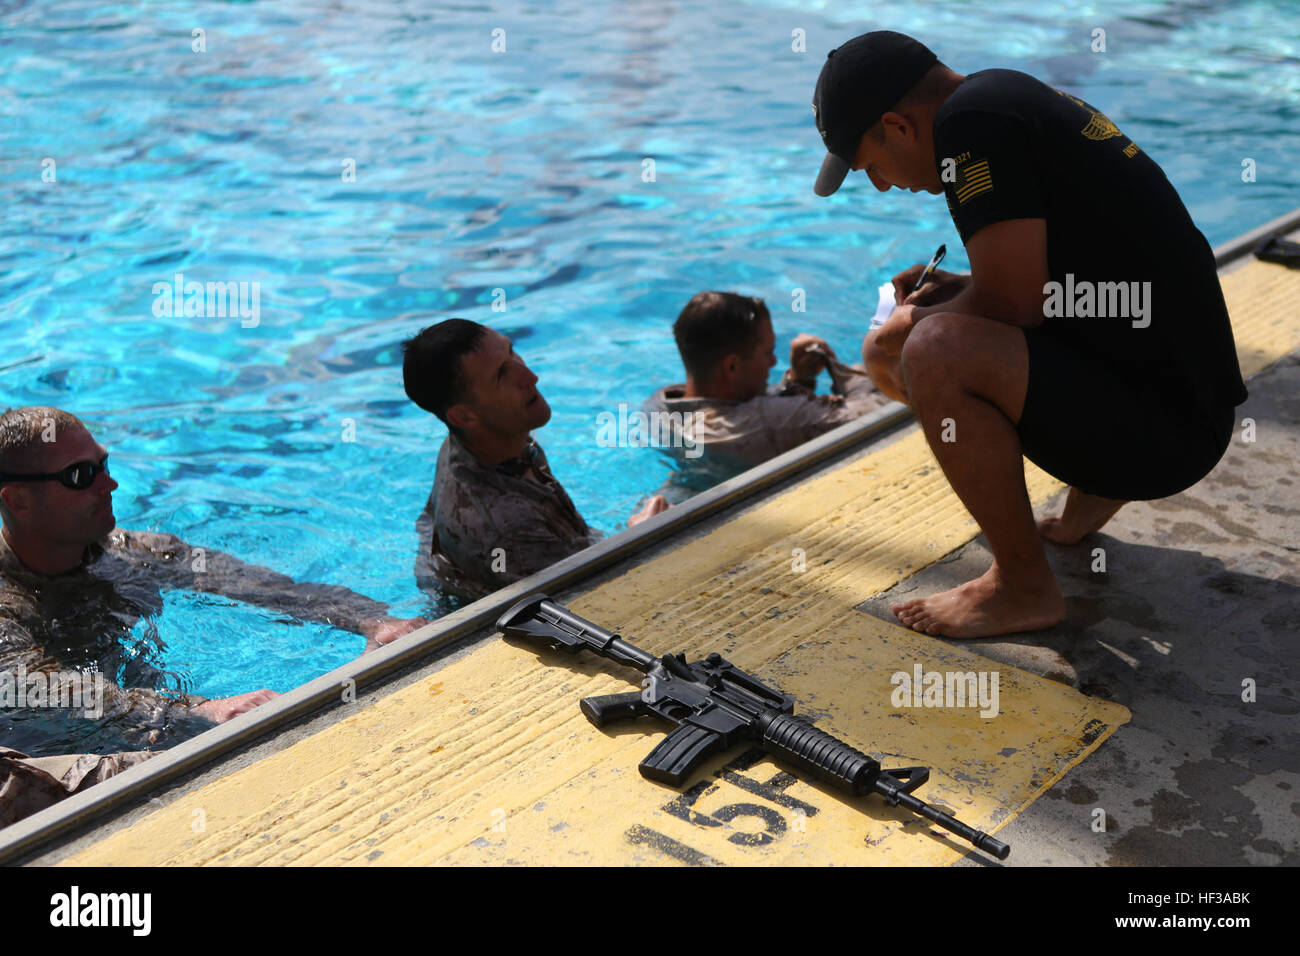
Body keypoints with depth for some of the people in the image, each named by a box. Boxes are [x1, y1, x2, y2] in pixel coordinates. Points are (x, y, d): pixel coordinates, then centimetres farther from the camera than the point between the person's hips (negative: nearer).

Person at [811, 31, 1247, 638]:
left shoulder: (973, 121, -17)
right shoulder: (1013, 96, 13)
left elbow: (1011, 303, -22)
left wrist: (914, 324, -4)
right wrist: (951, 292, 11)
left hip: (1167, 426, -10)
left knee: (934, 353, -29)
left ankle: (1024, 590, -11)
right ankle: (1094, 492, 22)